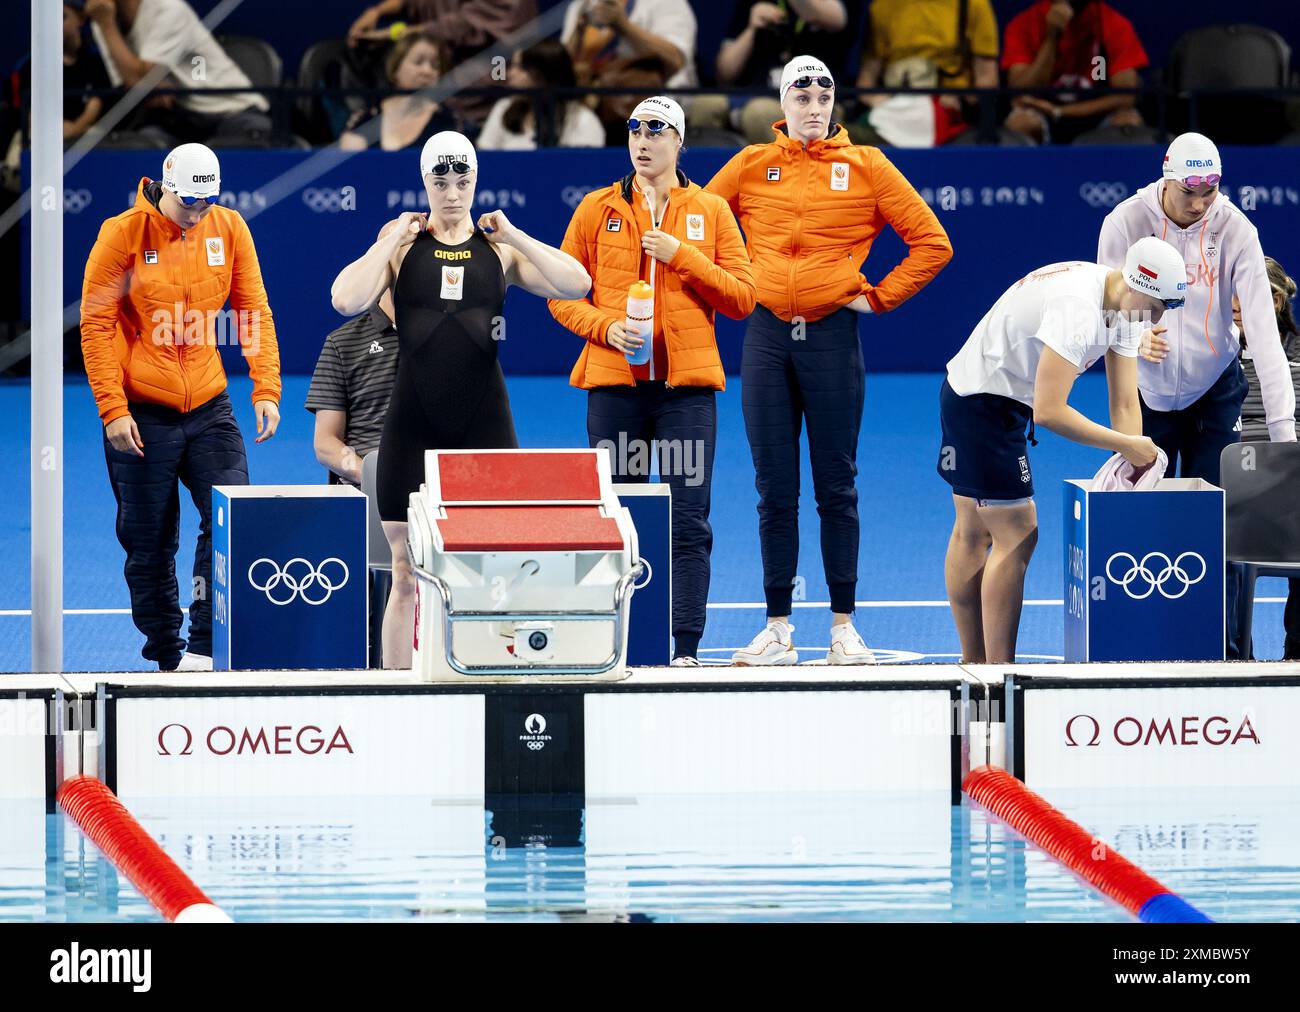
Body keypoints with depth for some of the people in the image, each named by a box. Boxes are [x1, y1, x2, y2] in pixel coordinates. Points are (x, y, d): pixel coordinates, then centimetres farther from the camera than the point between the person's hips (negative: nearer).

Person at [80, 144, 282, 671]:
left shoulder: (229, 228, 1)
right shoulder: (124, 234, -8)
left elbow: (255, 311, 6)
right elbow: (96, 325, -6)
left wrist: (266, 389, -3)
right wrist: (112, 408, -12)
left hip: (209, 407, 3)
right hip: (142, 415, -3)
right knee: (149, 544, 5)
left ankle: (203, 648, -7)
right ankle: (166, 657, 17)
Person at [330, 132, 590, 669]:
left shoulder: (500, 246, 7)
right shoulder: (401, 240, 5)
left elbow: (576, 285, -5)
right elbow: (346, 300, -11)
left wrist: (513, 235, -5)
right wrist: (393, 238, -8)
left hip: (484, 418, 1)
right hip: (414, 419, -1)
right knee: (407, 573, 1)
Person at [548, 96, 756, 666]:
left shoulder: (710, 212, 8)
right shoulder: (598, 210, 9)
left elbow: (741, 297, 3)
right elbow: (562, 295, 8)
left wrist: (682, 256, -8)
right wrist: (606, 326, -10)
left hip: (687, 383, -1)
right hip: (615, 382, 1)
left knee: (689, 522, -6)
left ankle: (686, 647, -5)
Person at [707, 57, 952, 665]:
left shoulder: (865, 166, 4)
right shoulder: (752, 166, 8)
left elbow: (932, 243, 4)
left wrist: (878, 297, -1)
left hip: (832, 335, -2)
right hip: (766, 336, 2)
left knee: (836, 489, 2)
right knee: (775, 492, 4)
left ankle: (844, 625, 7)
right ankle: (778, 630, 8)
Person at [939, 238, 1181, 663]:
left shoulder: (1127, 307, -1)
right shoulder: (1078, 307, -31)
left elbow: (1126, 404, -1)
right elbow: (1049, 411, -33)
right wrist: (1126, 445, -27)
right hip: (982, 401, -10)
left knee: (973, 533, 15)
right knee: (1016, 536, -10)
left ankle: (973, 665, 22)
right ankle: (998, 673, -7)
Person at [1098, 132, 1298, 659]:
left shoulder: (1235, 230, -17)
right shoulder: (1127, 222, -16)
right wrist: (1136, 342, -35)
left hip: (1215, 393, 0)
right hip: (1148, 392, 0)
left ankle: (1223, 646, 0)